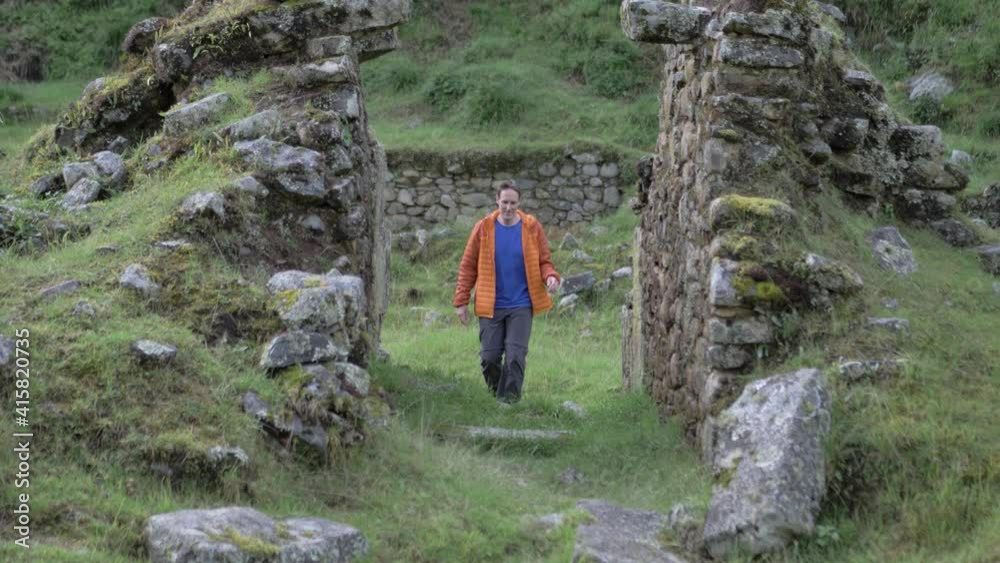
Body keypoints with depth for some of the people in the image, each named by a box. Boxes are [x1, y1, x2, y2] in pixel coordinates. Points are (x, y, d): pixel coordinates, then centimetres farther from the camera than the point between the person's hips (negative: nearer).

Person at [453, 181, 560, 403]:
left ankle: (509, 399, 0)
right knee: (489, 357, 3)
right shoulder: (484, 228, -1)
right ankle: (496, 393, 26)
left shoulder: (531, 227, -1)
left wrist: (550, 276, -17)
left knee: (515, 355, -8)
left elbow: (544, 261, 6)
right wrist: (461, 301, 1)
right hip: (490, 306, 1)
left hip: (521, 305, -1)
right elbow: (468, 266, 3)